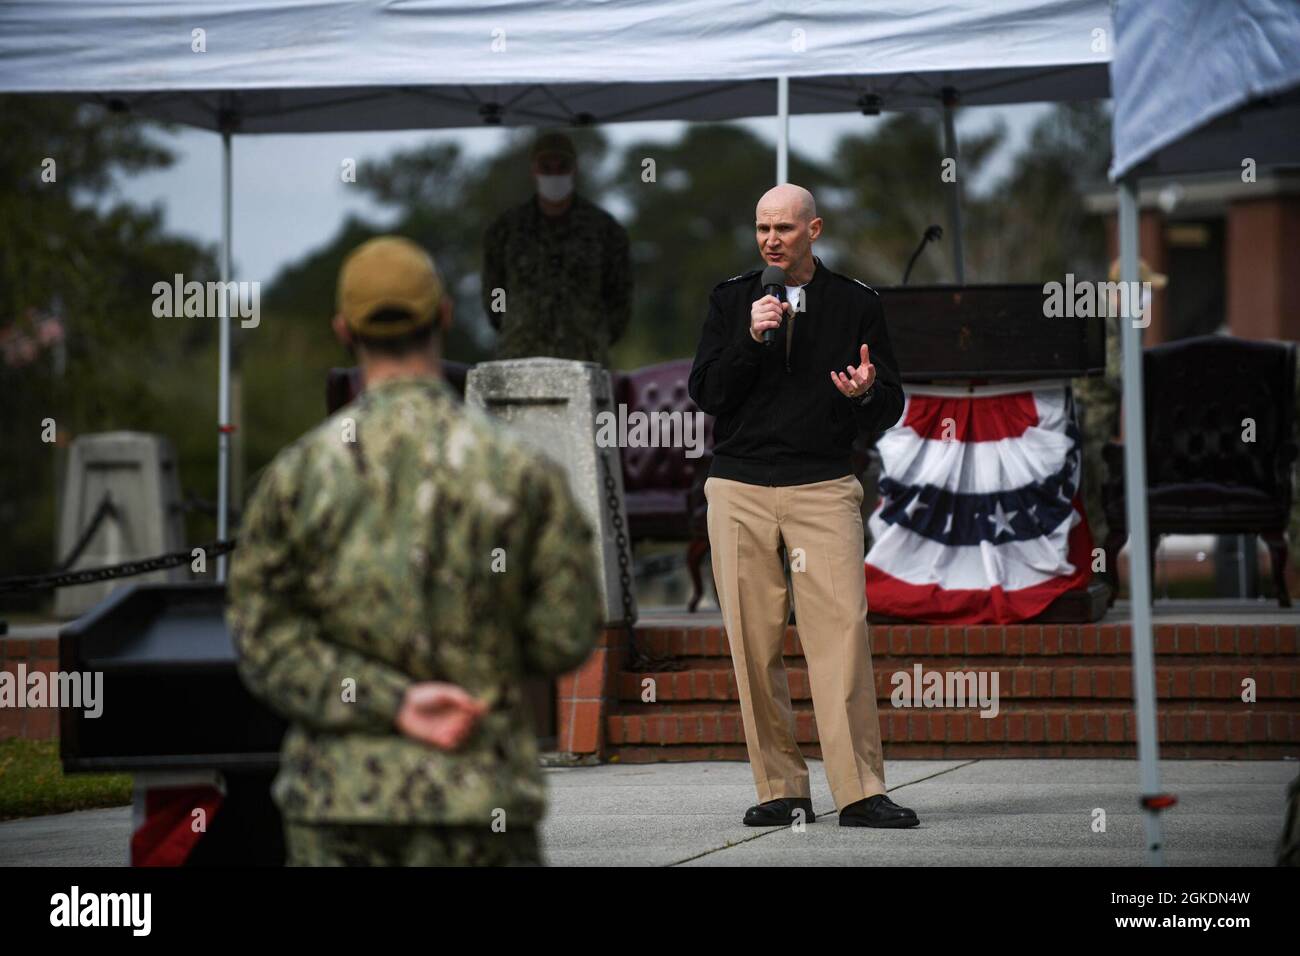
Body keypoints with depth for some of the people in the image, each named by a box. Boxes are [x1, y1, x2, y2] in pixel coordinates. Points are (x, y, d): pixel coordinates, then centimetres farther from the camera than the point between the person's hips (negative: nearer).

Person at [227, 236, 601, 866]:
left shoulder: (298, 471, 0)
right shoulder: (522, 471, -4)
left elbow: (263, 641, -6)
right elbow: (565, 638, -3)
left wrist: (394, 703, -9)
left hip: (336, 795, 2)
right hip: (476, 792, -2)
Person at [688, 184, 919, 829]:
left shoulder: (855, 304, 9)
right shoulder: (732, 300, 12)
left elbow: (891, 408, 10)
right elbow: (705, 393, 3)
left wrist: (866, 392, -14)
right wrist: (751, 339, -11)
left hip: (823, 488, -2)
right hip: (739, 490, 2)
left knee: (842, 632, -13)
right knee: (754, 645, -1)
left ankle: (861, 792, -13)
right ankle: (781, 792, 5)